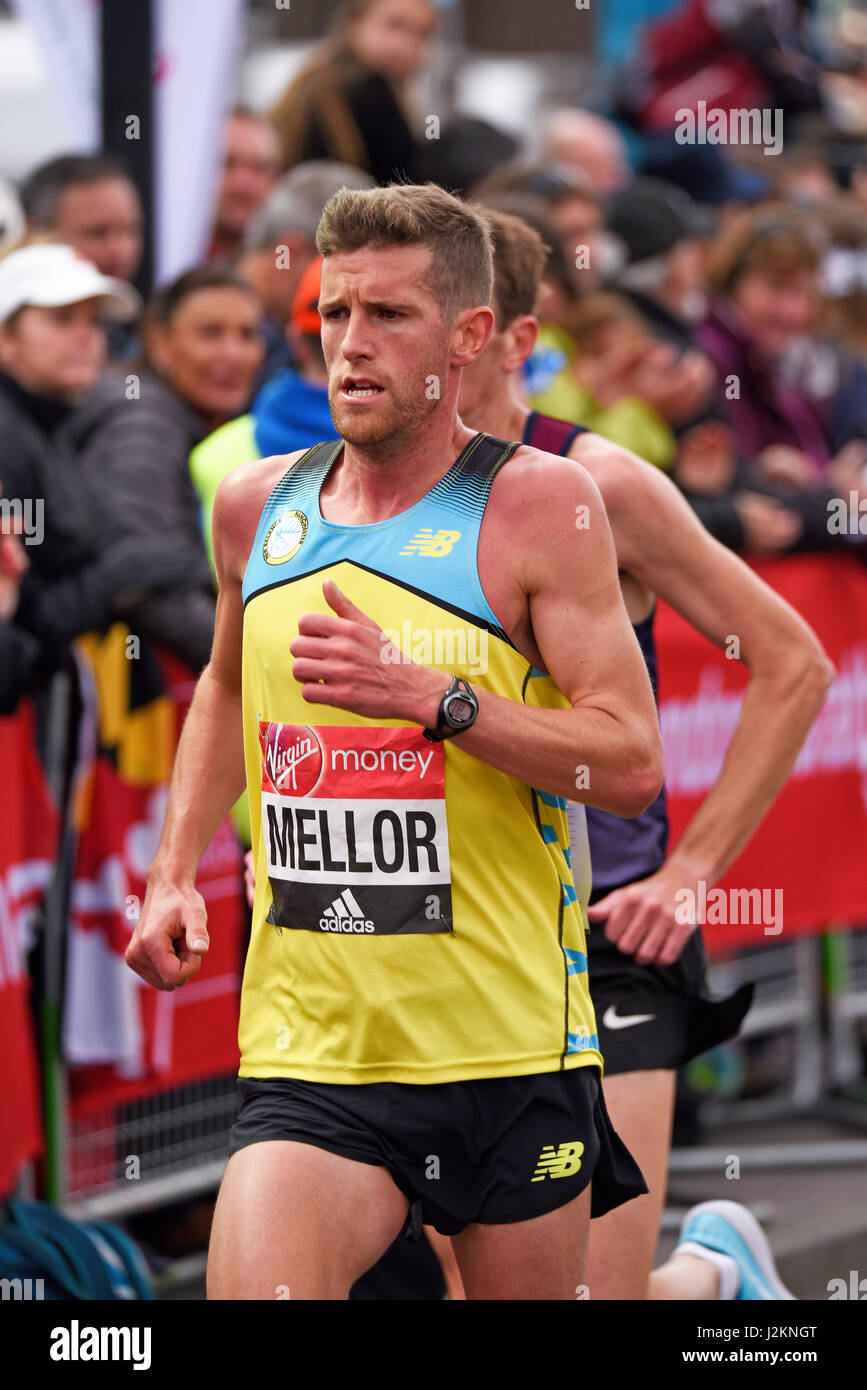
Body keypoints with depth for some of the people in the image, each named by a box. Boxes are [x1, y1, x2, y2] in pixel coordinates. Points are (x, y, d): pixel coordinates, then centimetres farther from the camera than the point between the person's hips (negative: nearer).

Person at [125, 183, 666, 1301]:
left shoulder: (539, 505, -5)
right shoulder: (256, 508, 8)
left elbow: (632, 763, -11)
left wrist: (431, 696, -21)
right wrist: (175, 871, 17)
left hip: (510, 1055, -2)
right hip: (308, 1059, 2)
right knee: (250, 1293, -21)